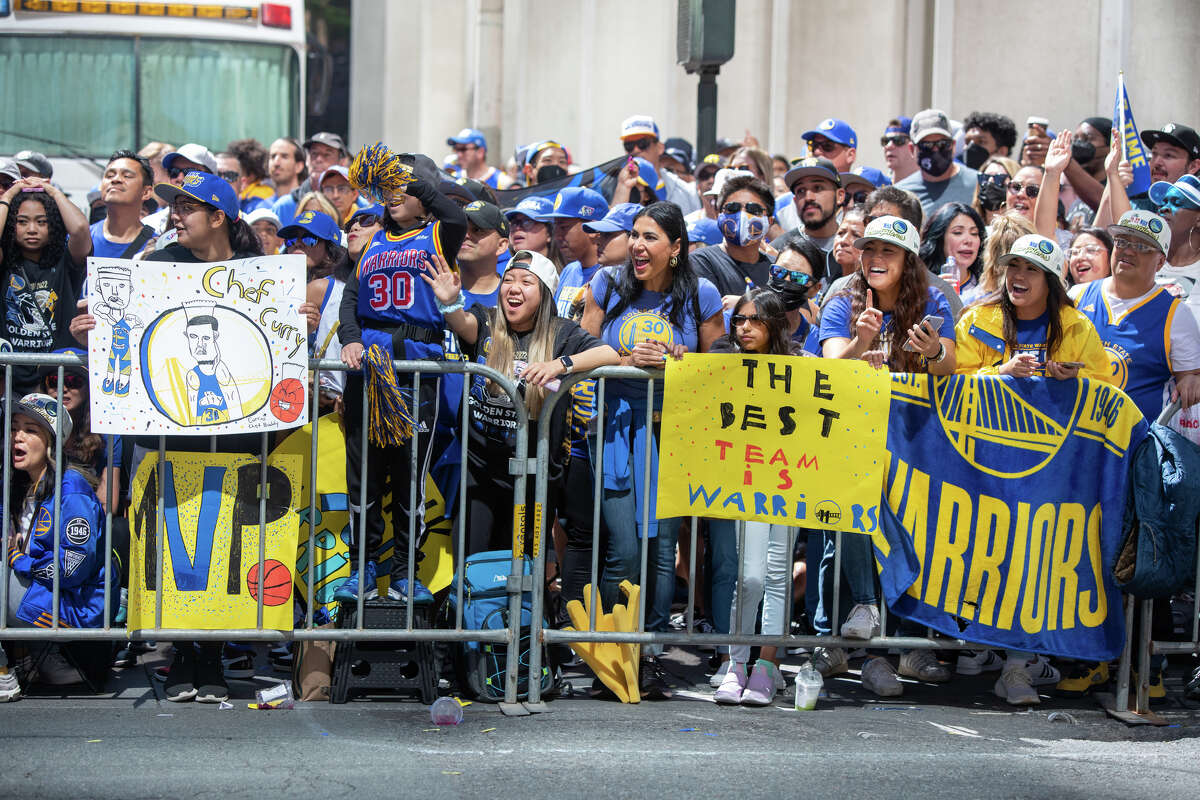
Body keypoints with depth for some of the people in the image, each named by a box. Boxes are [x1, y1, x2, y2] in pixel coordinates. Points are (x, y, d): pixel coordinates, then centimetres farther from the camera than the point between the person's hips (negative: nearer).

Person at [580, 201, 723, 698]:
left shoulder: (701, 295, 2)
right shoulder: (608, 285, 3)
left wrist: (684, 363, -9)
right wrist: (627, 361, -10)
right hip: (617, 426, 0)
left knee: (662, 546, -4)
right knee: (623, 549, -9)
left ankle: (651, 652, 6)